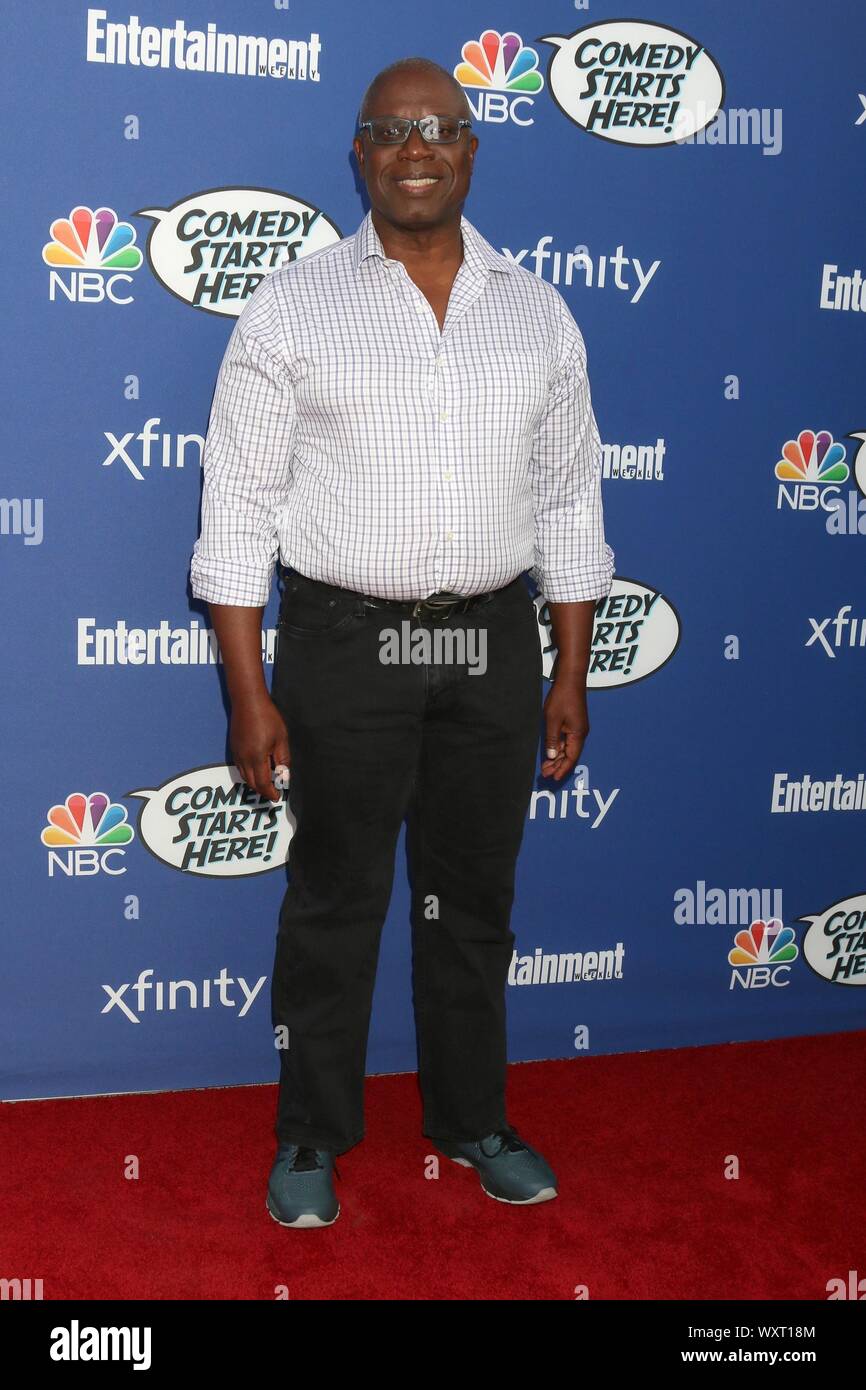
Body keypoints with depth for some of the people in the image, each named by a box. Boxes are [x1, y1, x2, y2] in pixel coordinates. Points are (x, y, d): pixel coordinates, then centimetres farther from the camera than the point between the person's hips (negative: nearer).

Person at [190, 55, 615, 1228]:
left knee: (474, 901, 15)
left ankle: (473, 1121, 33)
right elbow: (240, 505, -4)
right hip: (345, 644, -2)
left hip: (495, 645, 3)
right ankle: (312, 1136, 26)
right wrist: (249, 694, -9)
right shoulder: (294, 305, -3)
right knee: (334, 905, 8)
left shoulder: (537, 313, 6)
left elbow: (569, 502, 9)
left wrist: (571, 675, 6)